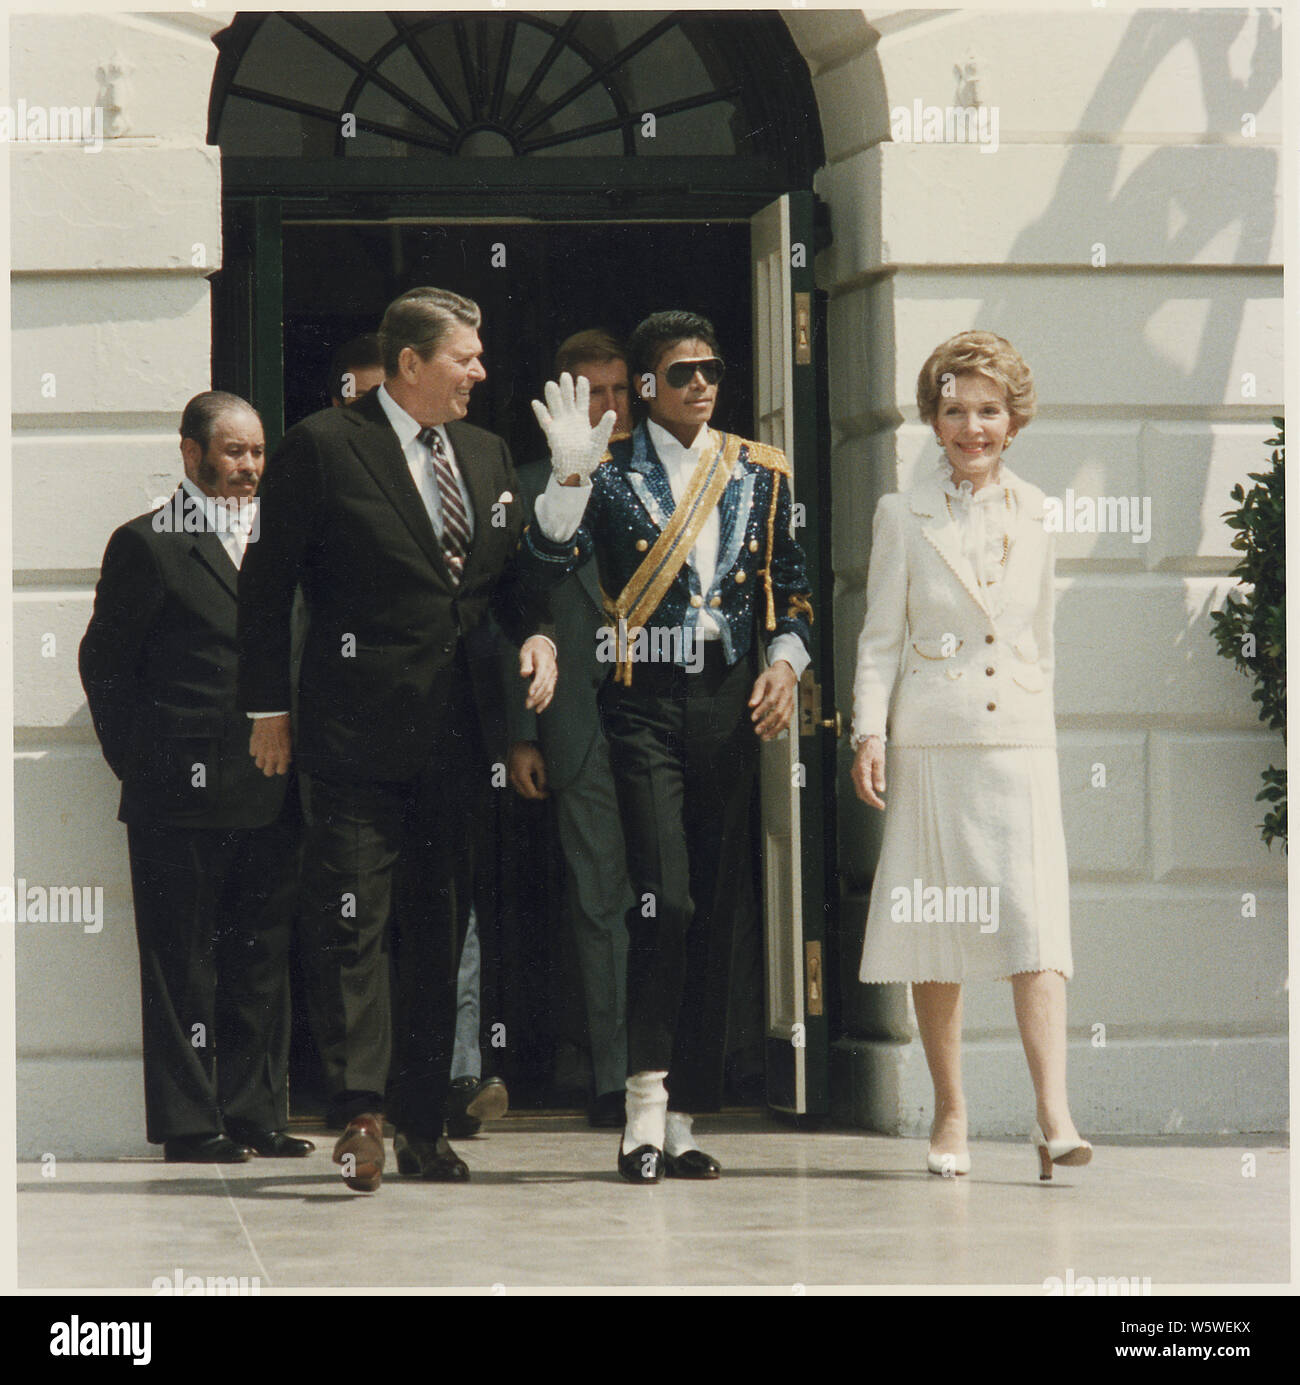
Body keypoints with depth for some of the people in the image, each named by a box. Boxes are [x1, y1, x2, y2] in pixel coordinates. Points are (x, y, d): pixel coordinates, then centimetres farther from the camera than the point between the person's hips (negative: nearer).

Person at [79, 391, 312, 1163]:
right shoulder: (148, 546, 0)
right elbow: (106, 662, 0)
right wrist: (140, 763, -3)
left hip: (271, 793, 5)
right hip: (183, 794, -5)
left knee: (264, 958, 9)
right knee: (184, 961, -1)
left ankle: (257, 1114, 15)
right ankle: (189, 1121, 3)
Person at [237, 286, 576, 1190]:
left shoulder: (487, 456, 15)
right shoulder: (324, 448, -4)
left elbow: (513, 577, 22)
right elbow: (268, 582, -2)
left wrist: (537, 634, 0)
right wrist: (269, 707, -5)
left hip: (456, 733, 6)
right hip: (357, 733, -6)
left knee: (443, 927, 9)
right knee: (353, 921, -10)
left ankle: (424, 1122, 16)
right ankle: (361, 1109, -13)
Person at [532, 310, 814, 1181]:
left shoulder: (760, 473, 13)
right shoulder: (612, 472, 3)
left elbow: (791, 587, 17)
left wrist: (786, 661, 0)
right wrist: (571, 474, -23)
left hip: (731, 703, 4)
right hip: (646, 701, -4)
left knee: (716, 913, 5)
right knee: (665, 900, -15)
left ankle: (684, 1116, 10)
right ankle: (646, 1102, -9)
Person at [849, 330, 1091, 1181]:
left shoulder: (1036, 518, 9)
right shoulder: (904, 518, 3)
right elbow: (881, 637, 3)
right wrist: (870, 734, -6)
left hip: (1020, 740, 1)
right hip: (933, 743, -1)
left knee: (1036, 922, -11)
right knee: (939, 930, 2)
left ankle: (1055, 1117, -18)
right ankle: (951, 1116, 13)